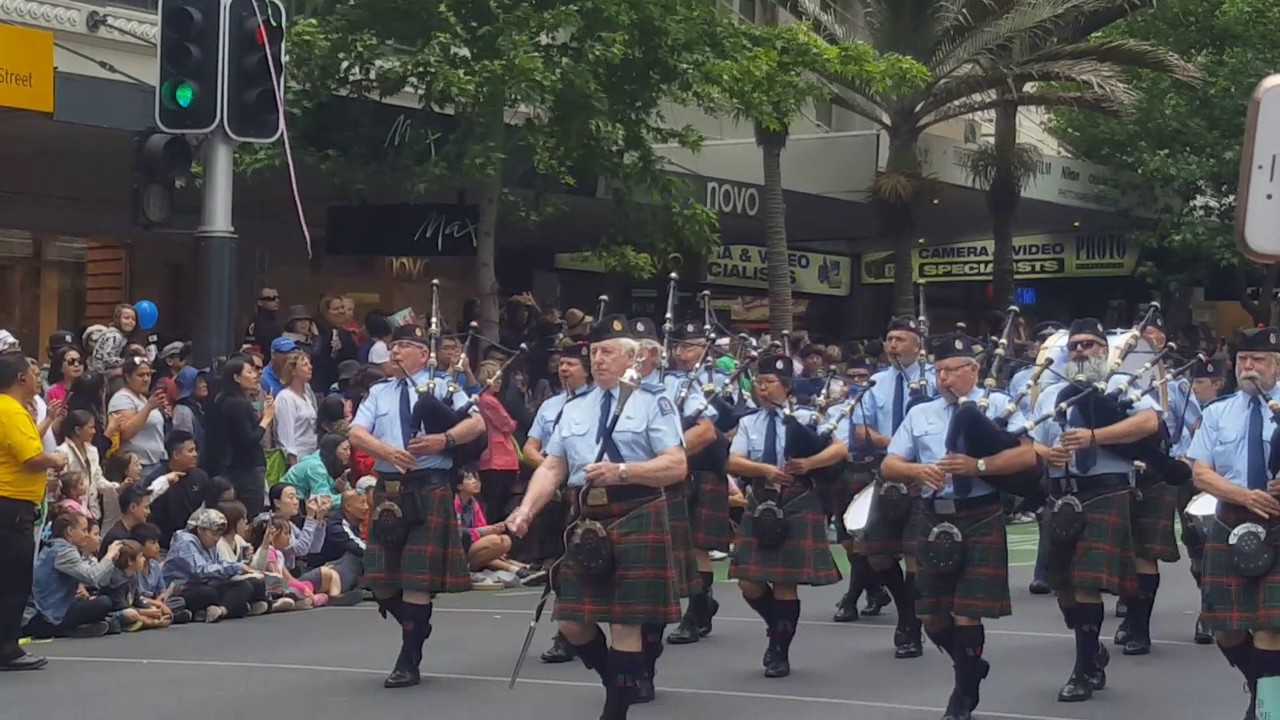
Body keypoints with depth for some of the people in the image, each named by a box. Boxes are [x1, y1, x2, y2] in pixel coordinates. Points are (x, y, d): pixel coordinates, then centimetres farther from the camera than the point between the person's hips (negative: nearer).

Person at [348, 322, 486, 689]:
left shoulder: (442, 389, 4)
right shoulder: (378, 393, 15)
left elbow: (477, 424, -5)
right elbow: (356, 433, 2)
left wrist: (445, 439, -21)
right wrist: (387, 451, -16)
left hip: (429, 489, -4)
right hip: (388, 489, 4)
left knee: (418, 579, -6)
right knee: (381, 579, 4)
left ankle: (409, 662, -1)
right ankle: (418, 630, 29)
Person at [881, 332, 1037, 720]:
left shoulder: (998, 405, 2)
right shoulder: (919, 414, 14)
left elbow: (1027, 455, -9)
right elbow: (889, 466, 10)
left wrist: (978, 465, -20)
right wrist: (918, 471, -11)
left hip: (981, 518, -5)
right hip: (934, 519, 5)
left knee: (967, 614, -6)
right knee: (933, 618, 7)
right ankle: (972, 667, 35)